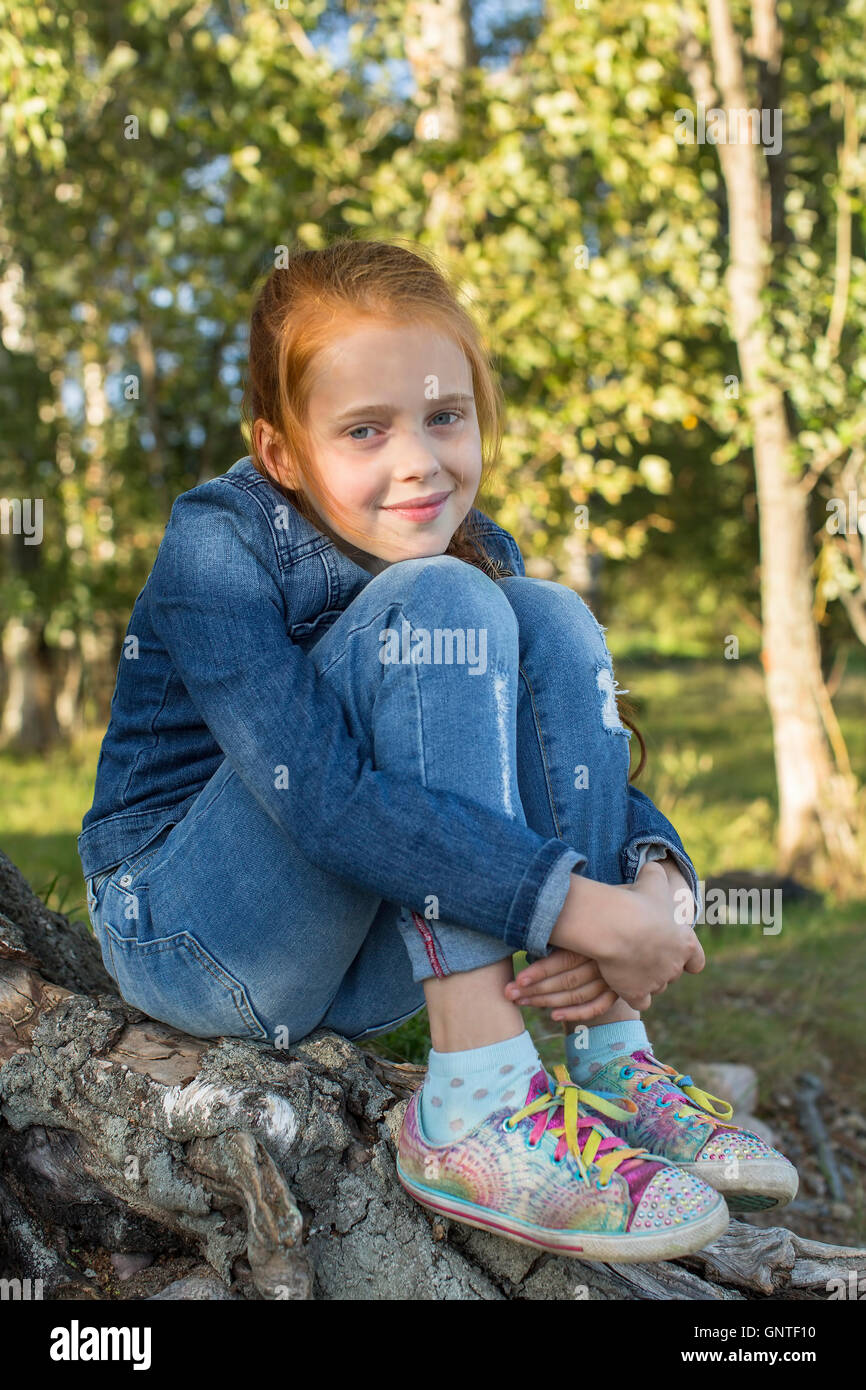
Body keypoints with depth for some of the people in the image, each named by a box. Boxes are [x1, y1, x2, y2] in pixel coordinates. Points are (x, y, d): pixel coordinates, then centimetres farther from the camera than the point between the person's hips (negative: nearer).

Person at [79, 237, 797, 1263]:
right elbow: (325, 798, -31)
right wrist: (584, 909, -35)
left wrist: (657, 882, -26)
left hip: (363, 971, 6)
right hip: (191, 939, -5)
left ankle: (605, 1064, -16)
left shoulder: (477, 555, 1)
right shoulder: (216, 545, -18)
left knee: (550, 620, -13)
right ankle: (475, 1109, -30)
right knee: (435, 605, -25)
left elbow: (595, 772, -3)